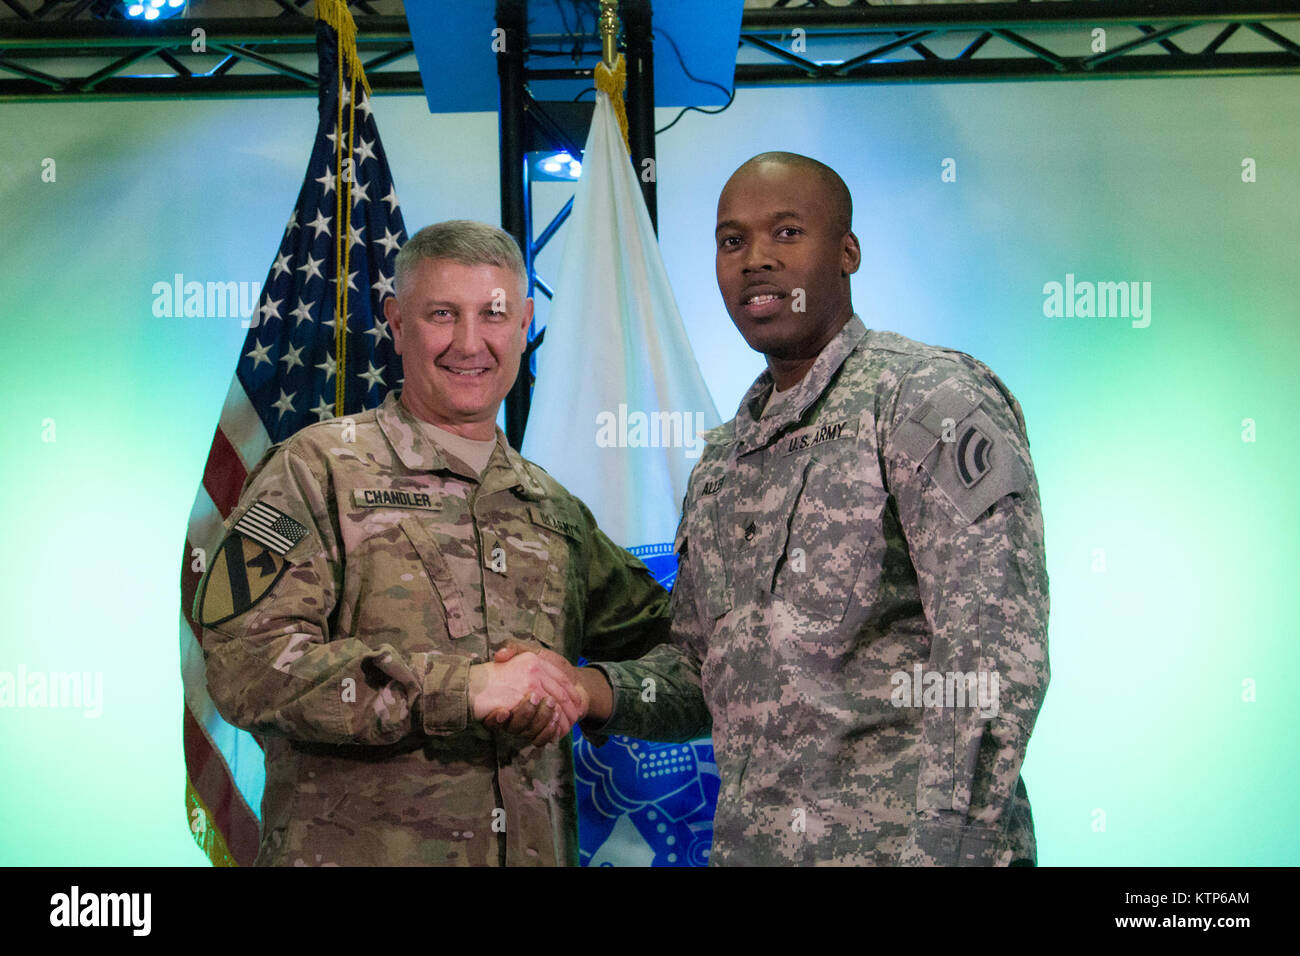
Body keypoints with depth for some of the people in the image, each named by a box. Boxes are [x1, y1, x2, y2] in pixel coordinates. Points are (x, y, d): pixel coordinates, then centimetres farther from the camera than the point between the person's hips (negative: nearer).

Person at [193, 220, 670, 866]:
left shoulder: (551, 510, 14)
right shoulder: (318, 469, -3)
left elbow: (663, 640, 27)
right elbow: (247, 665, -15)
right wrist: (464, 688, -19)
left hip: (535, 850, 5)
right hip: (353, 851, -5)